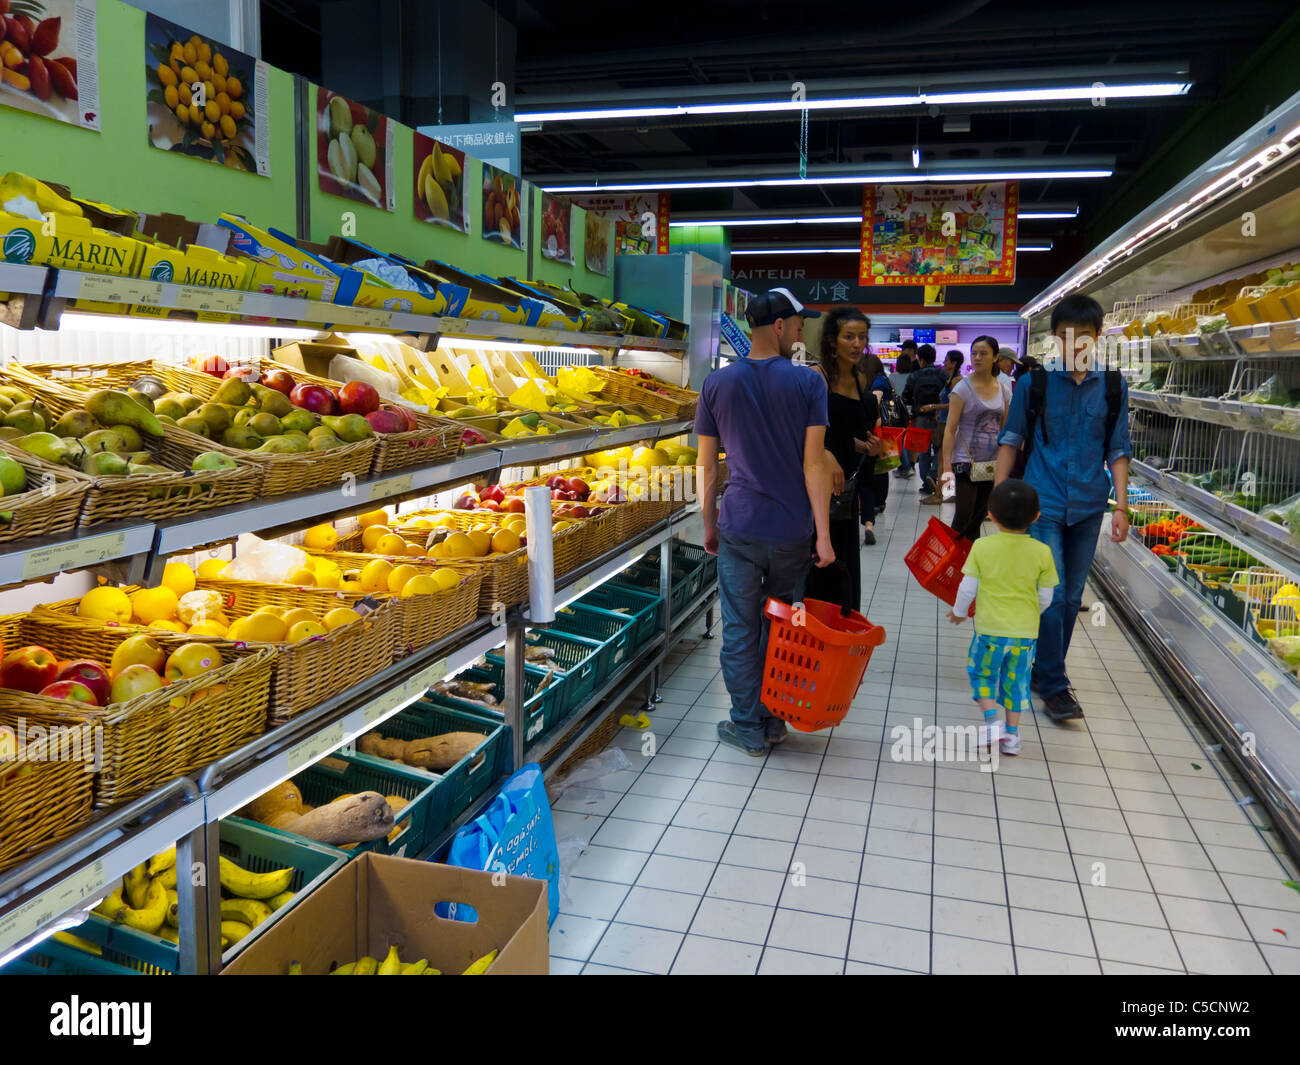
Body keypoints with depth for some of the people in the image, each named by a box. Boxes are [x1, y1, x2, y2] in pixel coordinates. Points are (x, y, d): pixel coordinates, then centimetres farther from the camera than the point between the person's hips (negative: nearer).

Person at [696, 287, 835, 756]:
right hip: (792, 529, 0)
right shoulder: (808, 382, -5)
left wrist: (709, 525, 12)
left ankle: (748, 729, 17)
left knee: (740, 631, 8)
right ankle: (773, 718, 28)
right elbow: (814, 464, -9)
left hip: (739, 528, 0)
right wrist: (823, 534, -6)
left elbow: (706, 465, 2)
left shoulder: (717, 383, 0)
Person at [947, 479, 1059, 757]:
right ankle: (1012, 734, 19)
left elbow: (968, 588, -5)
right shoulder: (1042, 552, -6)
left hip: (990, 628, -2)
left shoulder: (981, 547, -10)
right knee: (1017, 680, 15)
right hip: (1026, 630, 2)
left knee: (982, 673, 16)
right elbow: (1046, 596, 1)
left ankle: (991, 719, 0)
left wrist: (959, 611, 14)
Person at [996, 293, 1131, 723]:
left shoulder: (1113, 386, 3)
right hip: (1043, 504, -3)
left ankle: (1046, 670, 27)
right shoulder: (1035, 381, -2)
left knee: (1072, 596, 11)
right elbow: (1011, 440, 4)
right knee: (1052, 595, -7)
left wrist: (1121, 506, 1)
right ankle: (1054, 686, 4)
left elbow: (1118, 449, 8)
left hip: (1088, 506, 3)